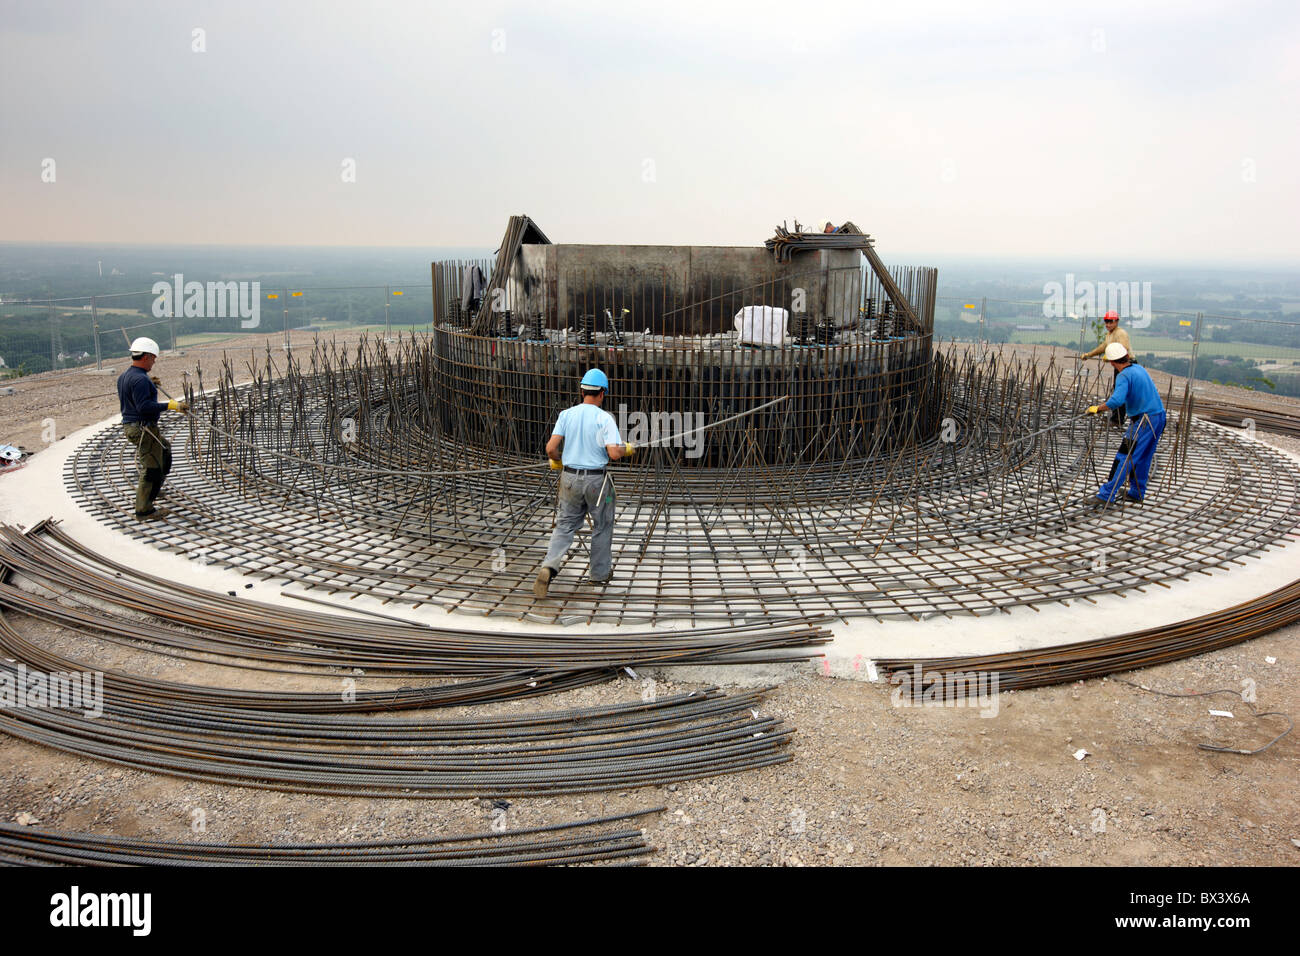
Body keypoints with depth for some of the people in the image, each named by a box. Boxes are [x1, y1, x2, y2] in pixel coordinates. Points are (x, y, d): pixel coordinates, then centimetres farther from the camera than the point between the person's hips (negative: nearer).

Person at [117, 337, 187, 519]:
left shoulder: (124, 376, 12)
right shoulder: (140, 379, -21)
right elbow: (145, 407, -28)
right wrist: (171, 405, -28)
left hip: (129, 425, 11)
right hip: (143, 428, -11)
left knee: (165, 449, 29)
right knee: (151, 467, -3)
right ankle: (144, 509, 3)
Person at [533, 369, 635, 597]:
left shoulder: (566, 414, -1)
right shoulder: (604, 418, -12)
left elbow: (551, 448, -6)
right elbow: (614, 453, -20)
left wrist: (556, 461, 16)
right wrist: (627, 449, 2)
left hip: (570, 478, 3)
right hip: (596, 480, -3)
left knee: (565, 525, 10)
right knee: (602, 526, 16)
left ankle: (549, 567, -9)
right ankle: (600, 572, 27)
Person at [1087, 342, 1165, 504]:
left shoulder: (1124, 376, -16)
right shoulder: (1139, 368, 12)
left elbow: (1117, 401, -32)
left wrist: (1097, 408, -19)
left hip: (1142, 421, -9)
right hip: (1159, 417, 9)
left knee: (1124, 458, -8)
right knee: (1143, 457, 17)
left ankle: (1106, 494, -7)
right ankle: (1137, 493, 25)